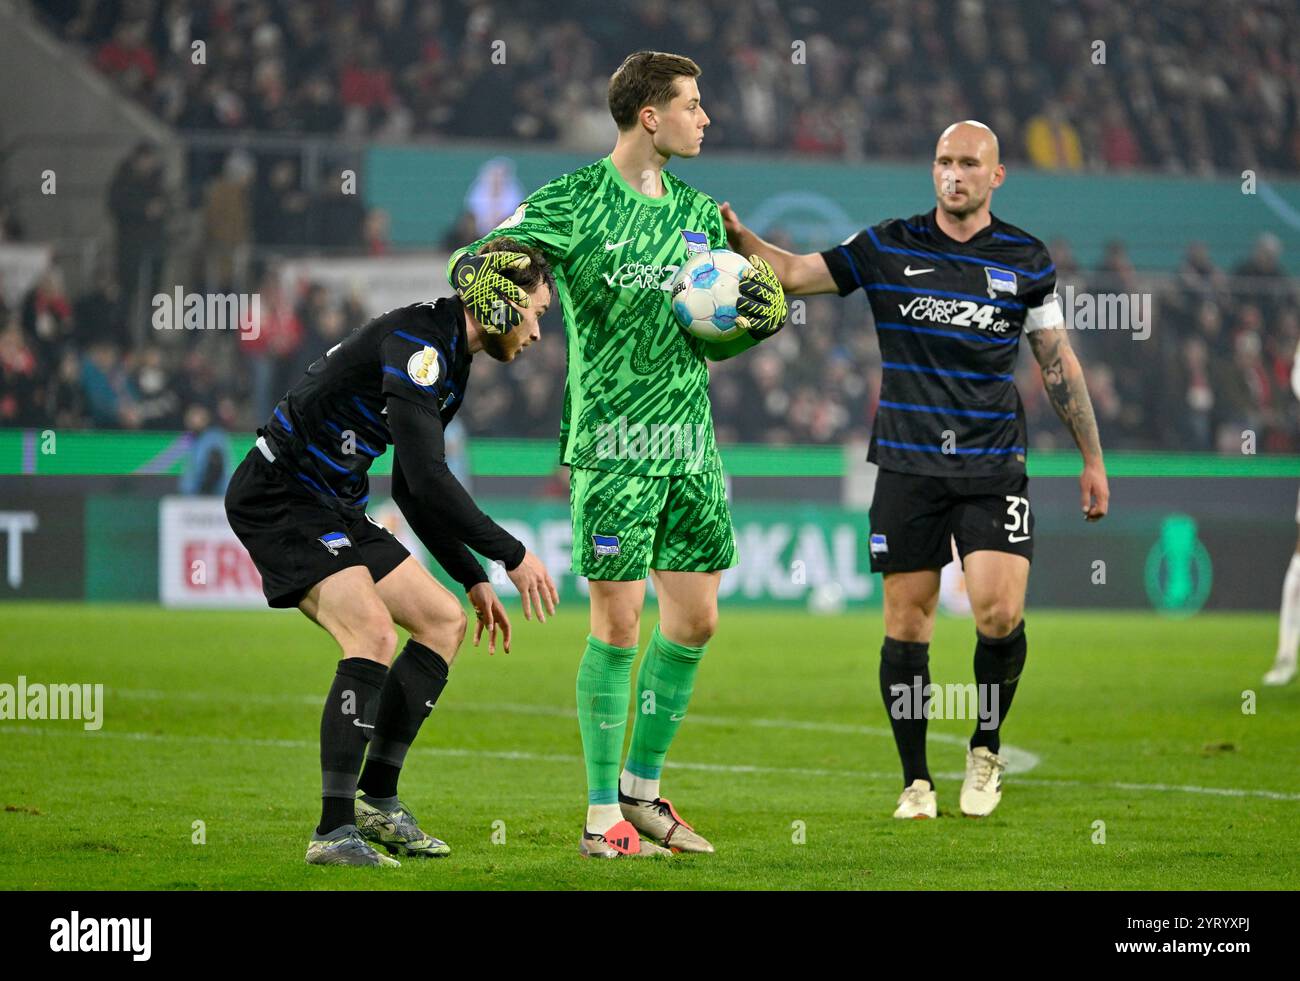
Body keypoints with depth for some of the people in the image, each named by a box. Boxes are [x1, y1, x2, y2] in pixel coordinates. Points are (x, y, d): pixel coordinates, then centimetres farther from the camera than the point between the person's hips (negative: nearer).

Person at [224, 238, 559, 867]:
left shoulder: (451, 362, 12)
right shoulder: (417, 342, -21)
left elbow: (413, 488, 22)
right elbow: (426, 479, -28)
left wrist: (473, 580, 18)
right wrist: (512, 556, -22)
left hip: (335, 507, 11)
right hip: (277, 500, -11)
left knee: (443, 621, 11)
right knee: (373, 634, -25)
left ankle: (376, 798, 15)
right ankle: (334, 832, -23)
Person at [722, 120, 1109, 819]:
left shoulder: (1025, 259, 5)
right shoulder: (888, 248, 4)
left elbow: (1058, 362, 11)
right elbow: (795, 272, 6)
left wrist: (1092, 458, 11)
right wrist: (737, 236, -12)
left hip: (993, 468, 0)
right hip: (907, 466, 0)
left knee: (999, 614, -14)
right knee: (906, 622, 1)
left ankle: (985, 748, 10)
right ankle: (915, 780, 12)